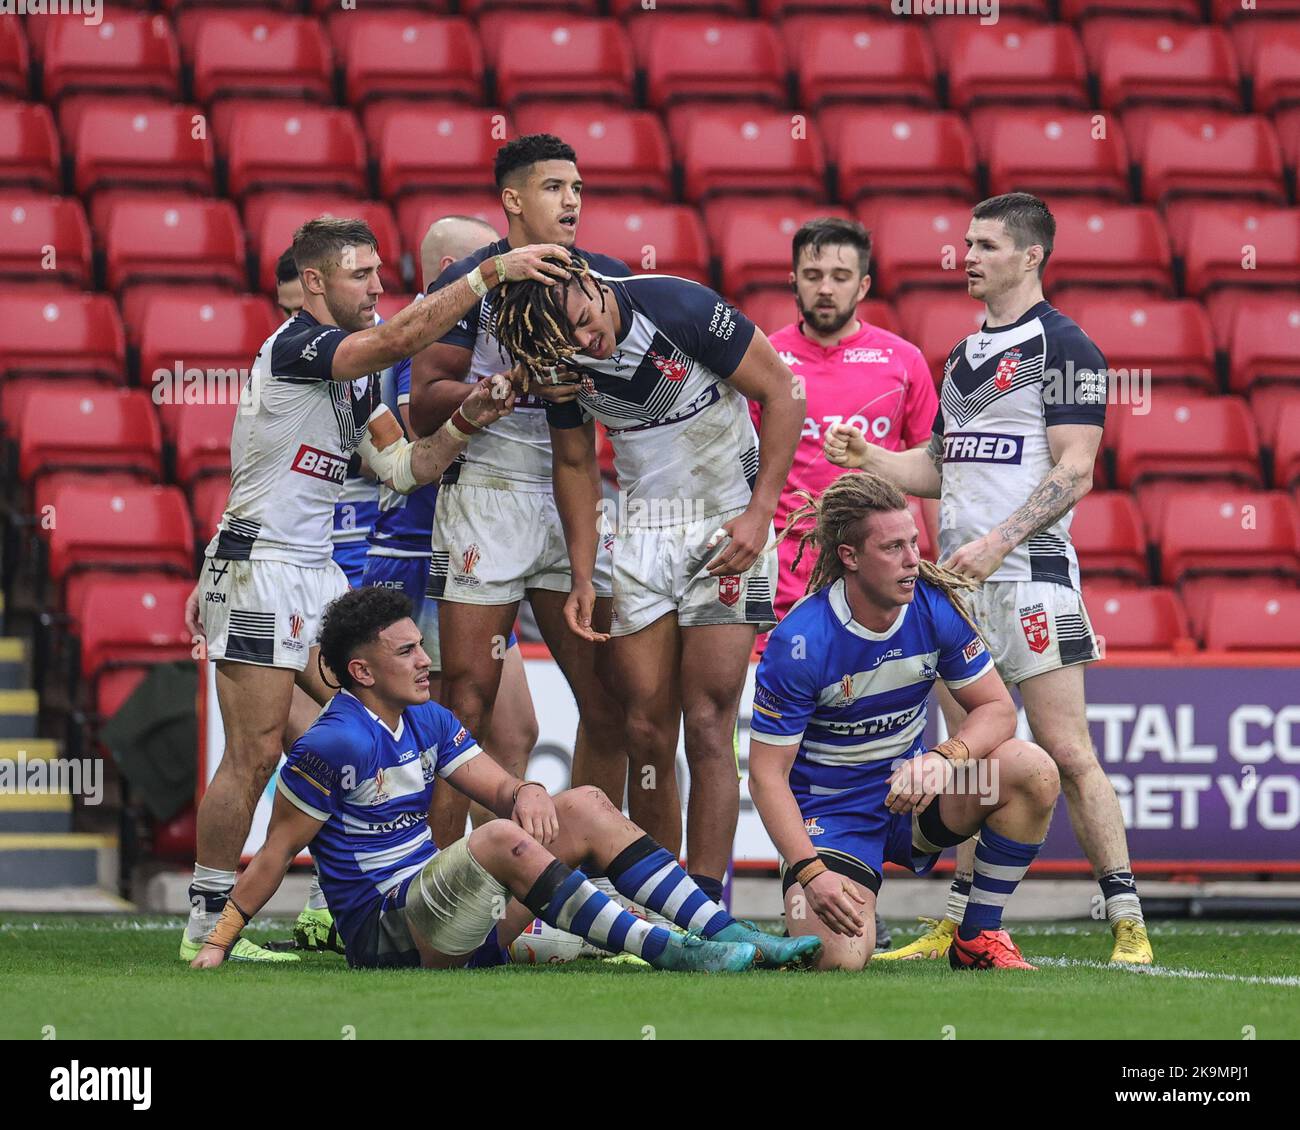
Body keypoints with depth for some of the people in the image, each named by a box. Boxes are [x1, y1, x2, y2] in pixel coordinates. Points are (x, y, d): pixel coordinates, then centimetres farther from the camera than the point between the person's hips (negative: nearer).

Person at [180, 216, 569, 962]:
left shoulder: (356, 376, 14)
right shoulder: (296, 348, -15)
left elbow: (402, 467, 13)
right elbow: (400, 338, -30)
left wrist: (465, 424, -3)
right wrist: (494, 271, -31)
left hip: (316, 570, 10)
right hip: (259, 567, -9)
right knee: (256, 754, -8)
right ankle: (209, 924, -1)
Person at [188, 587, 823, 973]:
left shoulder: (429, 722, 12)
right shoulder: (334, 745, -14)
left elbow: (499, 788, 9)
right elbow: (276, 854, -11)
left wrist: (526, 794, -16)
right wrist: (217, 945, -15)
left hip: (443, 914, 9)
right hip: (383, 935, -9)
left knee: (585, 807, -1)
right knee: (500, 839, -34)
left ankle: (723, 933, -14)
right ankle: (668, 953, -39)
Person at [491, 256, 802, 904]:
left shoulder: (680, 309, -19)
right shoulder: (564, 359, -4)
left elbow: (781, 394, -10)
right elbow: (575, 465, 13)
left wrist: (760, 514, -13)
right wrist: (582, 578, 5)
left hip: (729, 518, -4)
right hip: (642, 528, 4)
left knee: (708, 723, -12)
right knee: (646, 729, -1)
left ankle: (704, 903, -14)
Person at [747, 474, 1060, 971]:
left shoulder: (935, 608, -9)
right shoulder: (798, 644, -22)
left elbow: (997, 709, -3)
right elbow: (767, 775, -18)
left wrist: (942, 759, -25)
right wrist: (810, 873, -29)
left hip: (910, 794, 5)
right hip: (832, 812, -5)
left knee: (1033, 771, -21)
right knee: (839, 958, -28)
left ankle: (978, 937, -5)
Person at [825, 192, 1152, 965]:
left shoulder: (1063, 347, -6)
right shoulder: (965, 355, 19)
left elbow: (1074, 472, -12)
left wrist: (999, 541, -20)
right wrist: (870, 459, 7)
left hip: (1031, 574, -8)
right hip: (961, 579, 8)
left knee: (1066, 751, -10)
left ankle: (1129, 924, -7)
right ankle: (959, 924, 13)